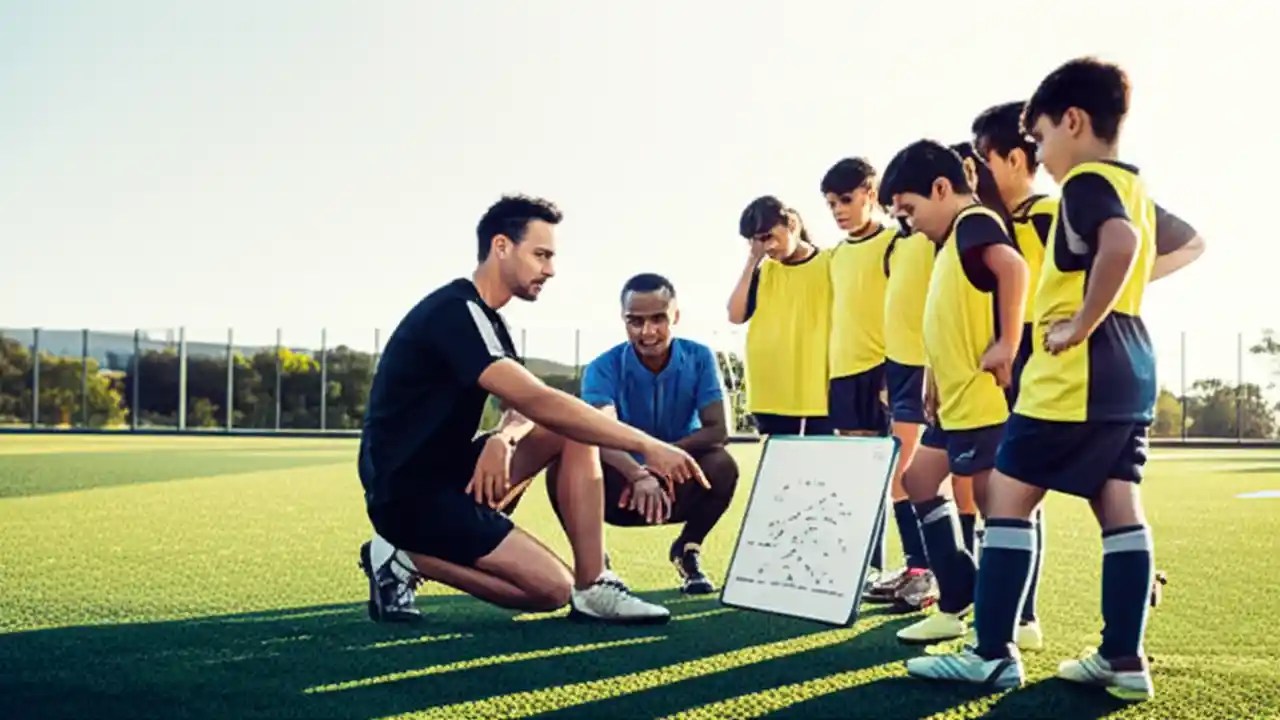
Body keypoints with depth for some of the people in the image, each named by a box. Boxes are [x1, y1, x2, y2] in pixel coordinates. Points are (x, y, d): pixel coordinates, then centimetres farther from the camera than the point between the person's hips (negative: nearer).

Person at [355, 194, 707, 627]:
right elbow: (539, 402, -30)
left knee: (573, 430, -2)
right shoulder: (457, 311, -20)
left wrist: (501, 439, -19)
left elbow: (526, 406, 6)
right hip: (408, 491, -9)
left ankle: (593, 589, -4)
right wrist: (647, 445, -30)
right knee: (553, 588, -13)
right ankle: (405, 558, -3)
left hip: (447, 471, 9)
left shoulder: (483, 317, 13)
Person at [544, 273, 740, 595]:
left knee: (722, 465, -31)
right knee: (563, 467, -30)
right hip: (621, 489, -1)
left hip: (679, 486, 1)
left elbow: (718, 431, -18)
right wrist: (639, 475, -53)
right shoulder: (603, 368, -16)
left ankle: (688, 550, -2)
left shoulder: (700, 359, -10)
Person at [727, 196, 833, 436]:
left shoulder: (829, 264, 0)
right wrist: (752, 261, 1)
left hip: (820, 392, -4)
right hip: (771, 394, 4)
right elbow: (736, 315, 1)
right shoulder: (764, 271, 14)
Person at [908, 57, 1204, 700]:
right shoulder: (1134, 188, 18)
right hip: (1131, 369, 9)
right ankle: (1124, 658, 9)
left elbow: (1120, 243, -31)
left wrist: (1080, 325, -23)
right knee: (1119, 505, 7)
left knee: (1007, 496, -4)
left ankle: (993, 653, -3)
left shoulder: (1085, 182, -11)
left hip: (1078, 372, -9)